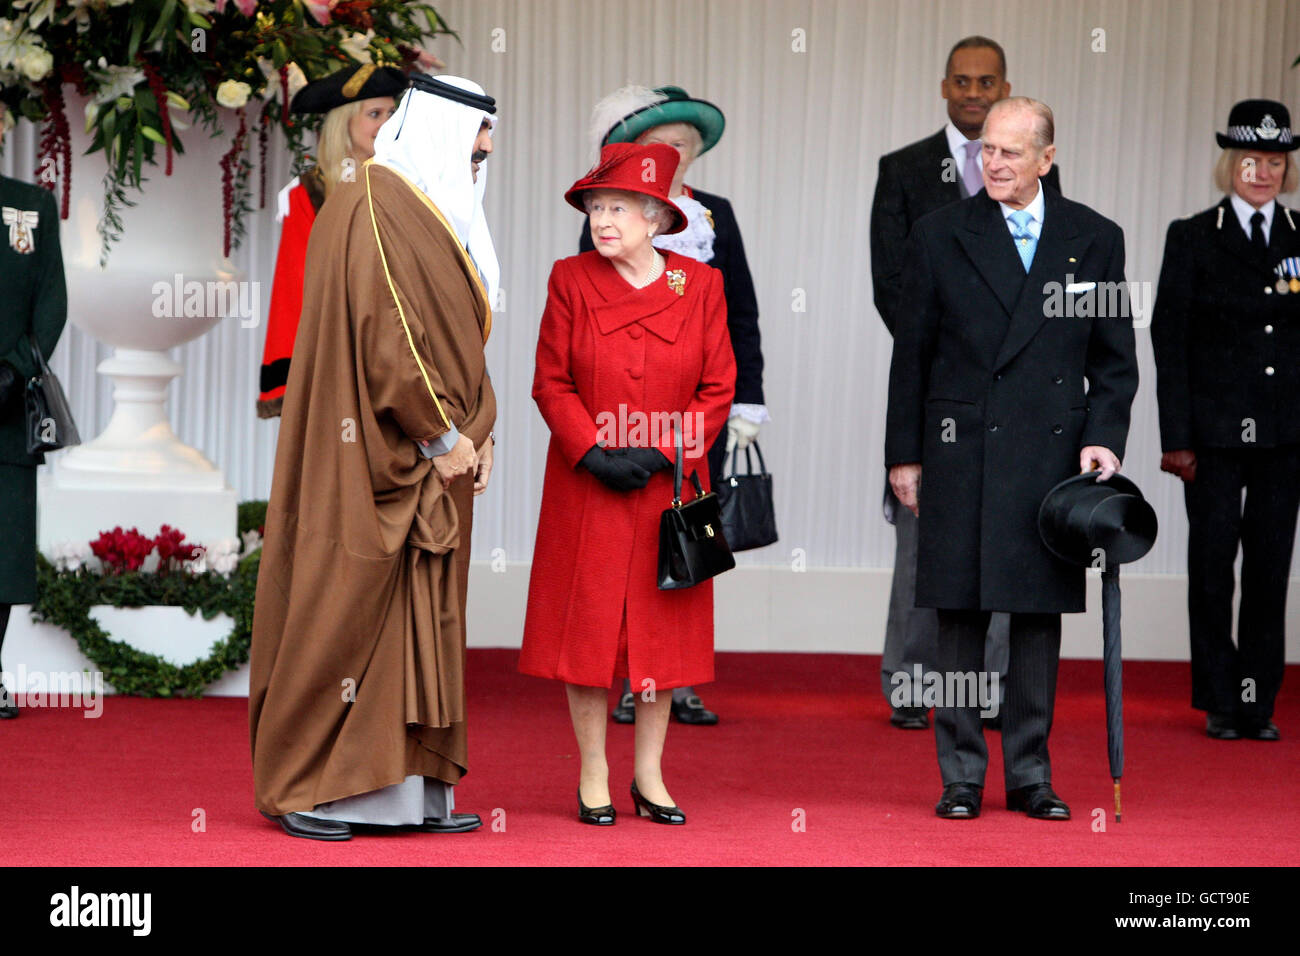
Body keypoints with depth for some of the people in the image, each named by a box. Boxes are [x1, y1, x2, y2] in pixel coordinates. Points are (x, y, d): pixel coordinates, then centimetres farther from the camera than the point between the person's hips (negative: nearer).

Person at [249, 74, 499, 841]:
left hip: (432, 464, 10)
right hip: (374, 459, -10)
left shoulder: (432, 216, 16)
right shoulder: (377, 213, -14)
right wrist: (443, 436, -14)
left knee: (421, 625, 9)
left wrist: (474, 432, 7)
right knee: (348, 609, -5)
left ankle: (411, 790, 12)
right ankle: (305, 789, 2)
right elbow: (386, 337, -20)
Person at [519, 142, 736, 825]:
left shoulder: (701, 284, 1)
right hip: (585, 488, -1)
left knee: (662, 628, 5)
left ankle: (650, 776, 15)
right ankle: (593, 777, 10)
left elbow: (718, 389, 0)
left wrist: (662, 455, -11)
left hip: (669, 483, 1)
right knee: (586, 626, 1)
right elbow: (550, 383, -1)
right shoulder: (571, 281, 0)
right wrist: (594, 453, -13)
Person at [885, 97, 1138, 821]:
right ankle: (962, 777, 8)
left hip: (1053, 457, 1)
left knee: (1041, 616, 5)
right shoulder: (941, 236, 4)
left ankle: (1031, 775, 14)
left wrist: (1104, 438, -5)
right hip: (961, 455, -1)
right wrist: (905, 455, 3)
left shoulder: (1096, 240, 6)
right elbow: (912, 353, 6)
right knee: (961, 619, 1)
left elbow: (1114, 359, 9)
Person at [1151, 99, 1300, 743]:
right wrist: (1176, 437, -7)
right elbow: (1169, 339, -1)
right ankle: (1220, 703, 10)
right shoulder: (1192, 238, 2)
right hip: (1216, 427, -2)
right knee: (1212, 563, 1)